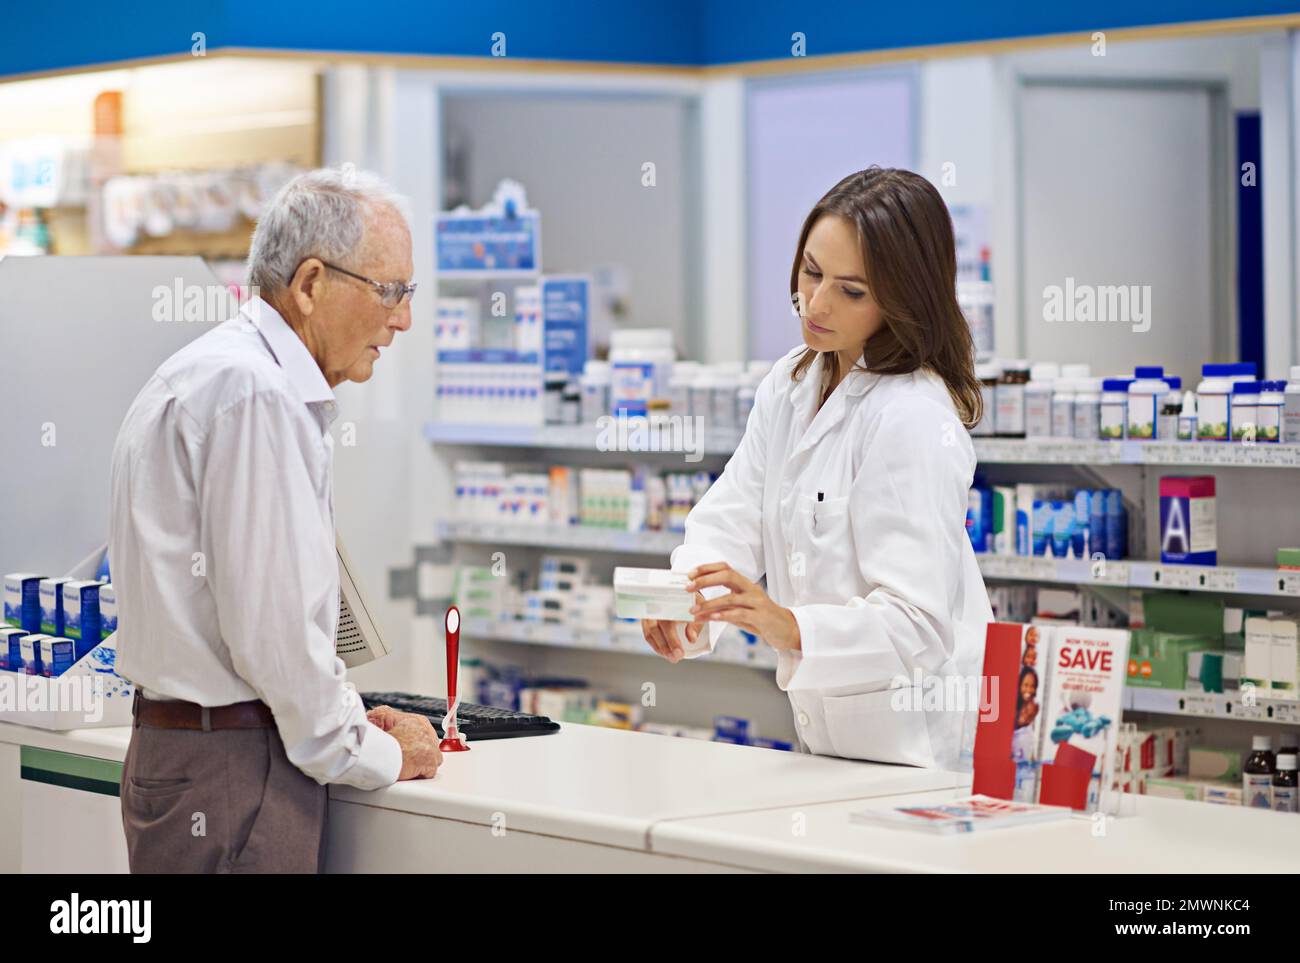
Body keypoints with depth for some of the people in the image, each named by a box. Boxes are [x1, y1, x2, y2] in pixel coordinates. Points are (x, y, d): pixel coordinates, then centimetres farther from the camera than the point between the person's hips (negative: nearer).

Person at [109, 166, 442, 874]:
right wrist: (374, 755, -7)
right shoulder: (254, 393, -16)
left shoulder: (216, 375, 17)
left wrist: (350, 719, 14)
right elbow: (271, 624, -19)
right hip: (231, 780, -10)